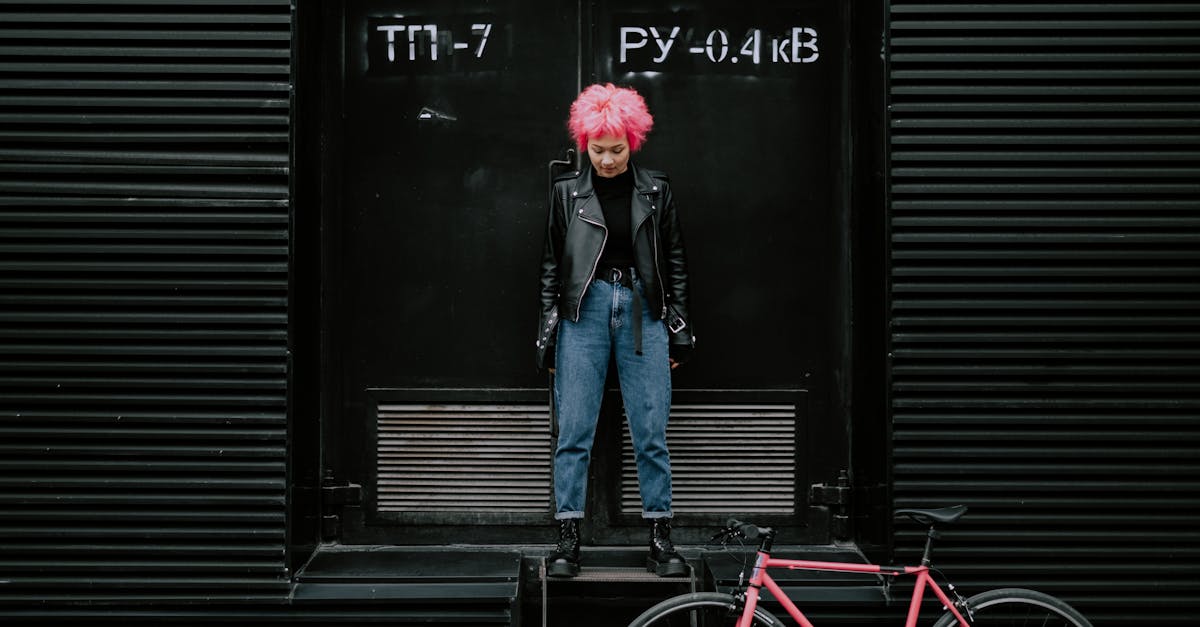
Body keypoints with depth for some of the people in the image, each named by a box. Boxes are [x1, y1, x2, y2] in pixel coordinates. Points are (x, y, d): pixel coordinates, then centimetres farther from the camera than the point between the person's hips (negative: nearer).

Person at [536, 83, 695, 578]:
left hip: (644, 314, 0)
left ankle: (660, 540, 10)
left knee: (652, 434, 1)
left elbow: (675, 262, 11)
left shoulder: (655, 192, 6)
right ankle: (568, 541, 6)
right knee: (574, 432, -2)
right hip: (584, 314, 0)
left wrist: (679, 330, 7)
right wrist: (548, 332, 5)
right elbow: (551, 264, 9)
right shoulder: (568, 192, 5)